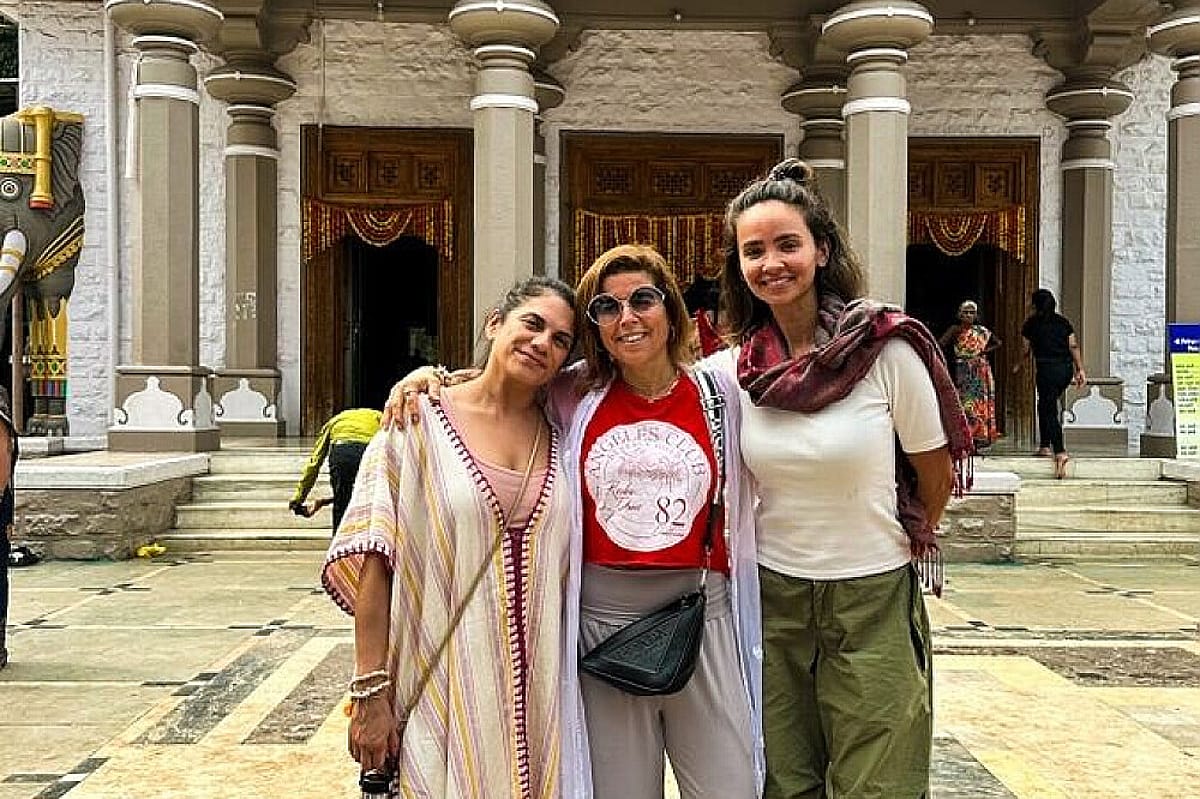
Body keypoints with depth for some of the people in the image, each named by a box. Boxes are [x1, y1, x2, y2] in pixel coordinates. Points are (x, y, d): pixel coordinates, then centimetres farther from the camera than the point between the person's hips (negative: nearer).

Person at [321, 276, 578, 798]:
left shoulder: (561, 438, 6)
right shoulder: (419, 423, -4)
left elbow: (570, 573, 12)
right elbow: (373, 562, -7)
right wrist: (370, 693, -11)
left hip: (537, 694, 3)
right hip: (440, 690, -3)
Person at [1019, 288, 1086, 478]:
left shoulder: (1032, 324, 3)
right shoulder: (1063, 322, 12)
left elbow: (1027, 350, 10)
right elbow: (1074, 346, 6)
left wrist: (1019, 365, 28)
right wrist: (1080, 370, 6)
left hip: (1047, 369, -5)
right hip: (1066, 369, 5)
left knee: (1050, 411, -6)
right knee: (1045, 405, 22)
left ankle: (1060, 452, -19)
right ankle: (1045, 445, 22)